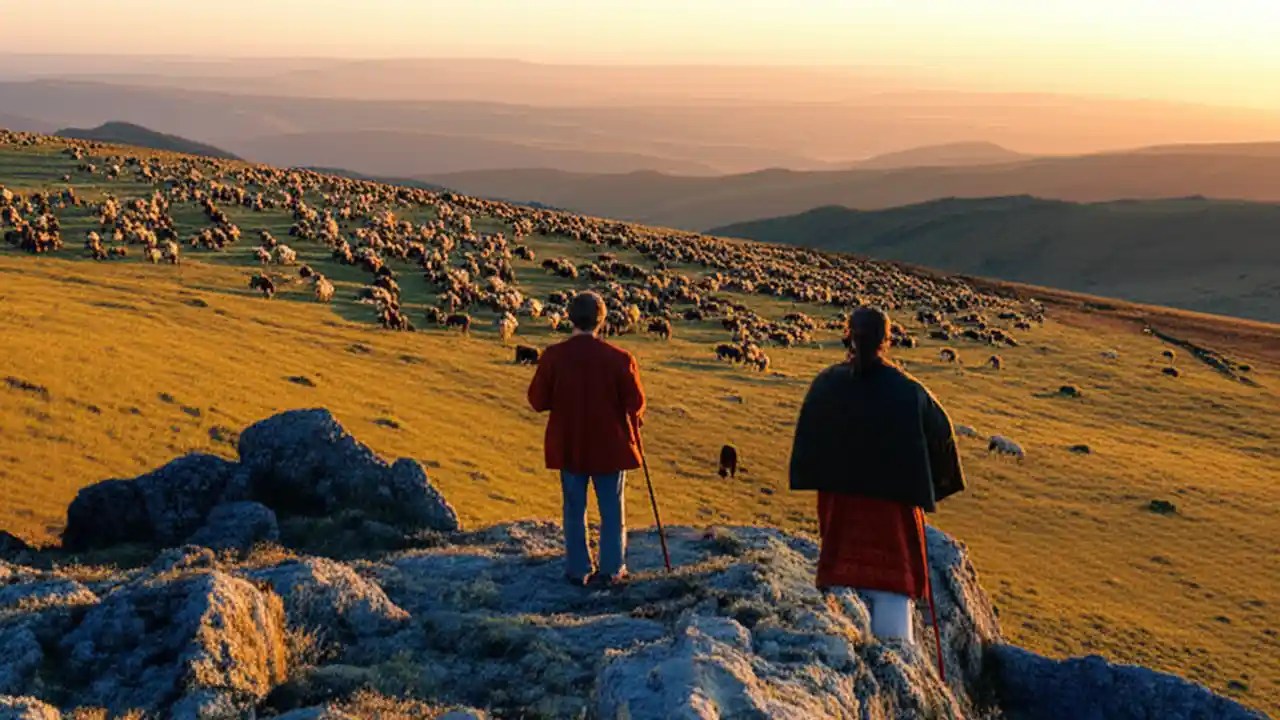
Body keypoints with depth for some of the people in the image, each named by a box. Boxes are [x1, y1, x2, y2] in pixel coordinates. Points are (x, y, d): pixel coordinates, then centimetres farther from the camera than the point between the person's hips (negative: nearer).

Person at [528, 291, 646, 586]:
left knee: (574, 509, 13)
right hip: (610, 446, -1)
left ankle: (577, 570, 16)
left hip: (569, 447, 1)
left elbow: (538, 401, -4)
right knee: (612, 509, 12)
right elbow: (636, 404, -10)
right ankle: (612, 569, 17)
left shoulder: (553, 356, -10)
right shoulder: (619, 358, -14)